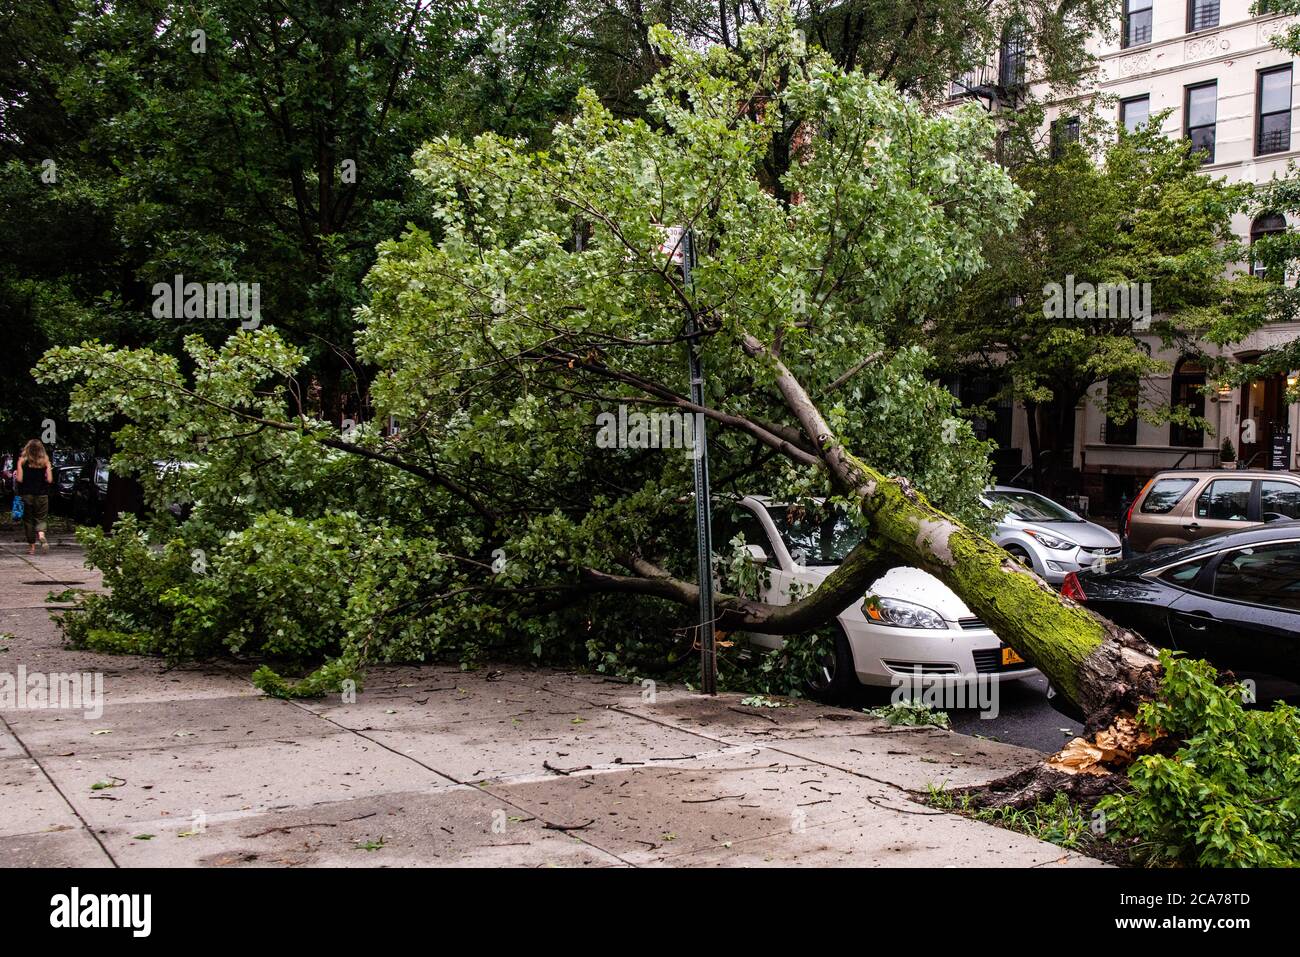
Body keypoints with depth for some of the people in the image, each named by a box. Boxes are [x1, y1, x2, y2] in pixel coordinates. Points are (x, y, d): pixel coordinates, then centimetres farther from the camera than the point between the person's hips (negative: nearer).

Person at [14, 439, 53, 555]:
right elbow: (49, 480, -6)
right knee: (40, 518, 10)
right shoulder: (45, 461, -3)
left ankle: (31, 546, 10)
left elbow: (19, 479, -9)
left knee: (28, 519, 10)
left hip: (26, 494, -1)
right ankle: (41, 535, -21)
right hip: (42, 494, 1)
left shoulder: (22, 461, -5)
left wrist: (15, 475, 12)